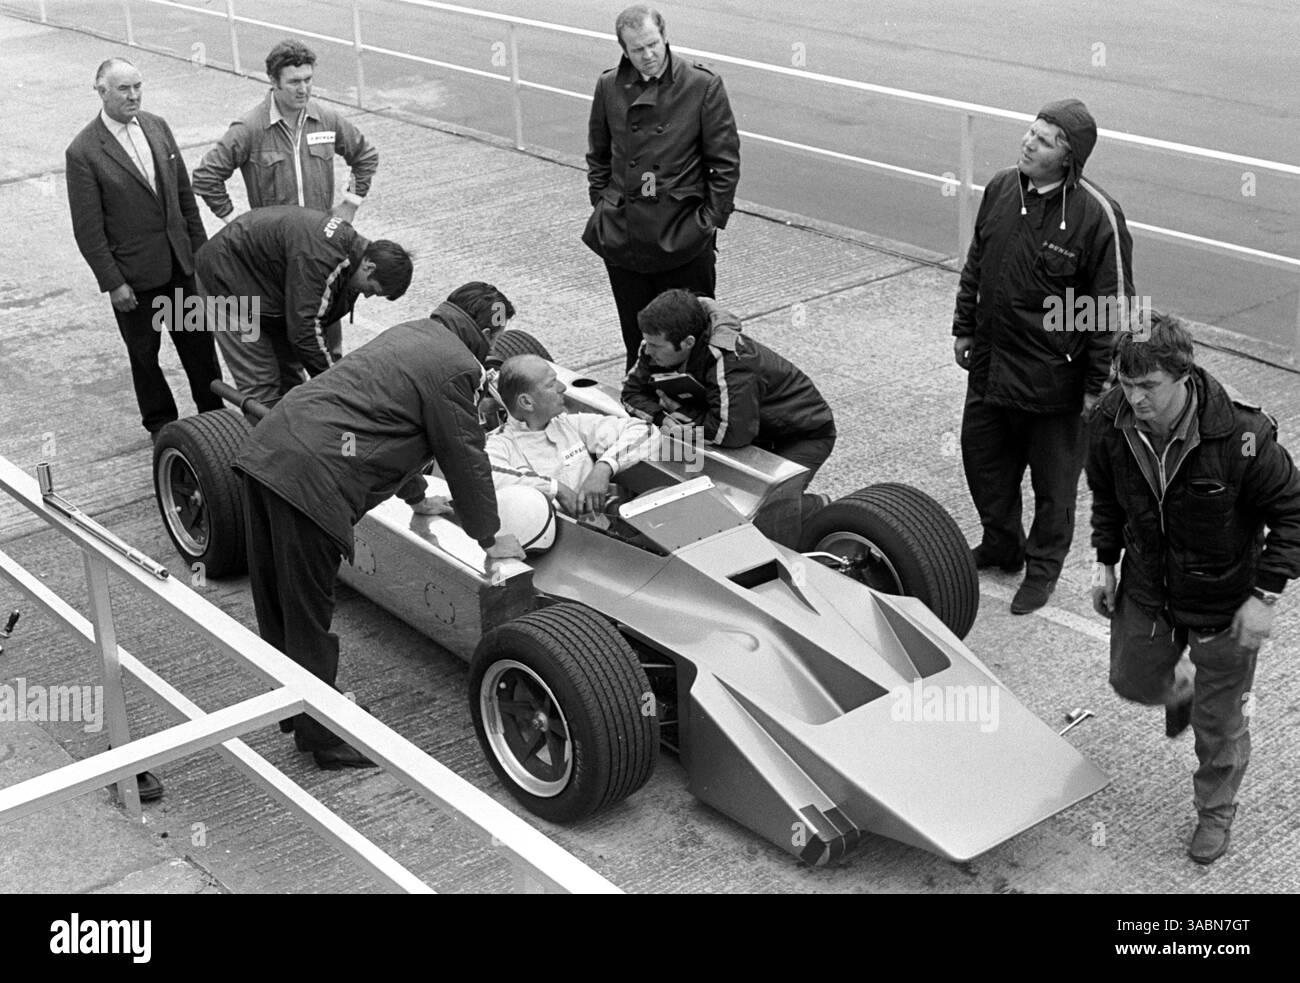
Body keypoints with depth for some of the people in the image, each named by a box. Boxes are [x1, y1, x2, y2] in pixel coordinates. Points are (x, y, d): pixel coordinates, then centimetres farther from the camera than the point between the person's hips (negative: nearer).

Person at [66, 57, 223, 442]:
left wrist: (200, 246, 9)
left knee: (199, 342, 14)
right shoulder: (83, 153, -16)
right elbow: (88, 230, -13)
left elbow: (184, 193, 10)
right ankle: (160, 423, 30)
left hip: (180, 262, 5)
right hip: (134, 273, -5)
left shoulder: (157, 127, 2)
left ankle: (214, 412, 31)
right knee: (144, 353, 13)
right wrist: (112, 282, -14)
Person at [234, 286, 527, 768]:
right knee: (308, 614, 2)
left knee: (276, 599, 19)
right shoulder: (456, 366, -4)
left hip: (265, 450, 10)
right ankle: (323, 736, 14)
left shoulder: (413, 332, 24)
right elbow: (465, 457, 1)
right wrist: (490, 537, 14)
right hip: (309, 478, -10)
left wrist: (417, 497, 49)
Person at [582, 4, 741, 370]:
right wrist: (601, 204, 8)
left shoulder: (703, 86, -7)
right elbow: (598, 155, 16)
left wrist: (711, 218, -7)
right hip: (623, 235, 3)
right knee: (636, 338, 13)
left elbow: (726, 162, -4)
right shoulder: (609, 87, 3)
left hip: (683, 235, -3)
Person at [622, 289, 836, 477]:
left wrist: (681, 411, -28)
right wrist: (660, 417, -24)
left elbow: (733, 432, -41)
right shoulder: (662, 343, -13)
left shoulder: (729, 362, -37)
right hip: (760, 428, 8)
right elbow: (632, 391, -4)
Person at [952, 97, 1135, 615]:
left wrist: (1098, 384, -13)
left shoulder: (1097, 216, -20)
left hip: (1054, 377, -6)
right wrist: (964, 328, 15)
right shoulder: (1001, 188, -2)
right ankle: (1001, 543, 43)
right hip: (990, 363, 6)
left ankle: (1043, 567, 33)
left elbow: (1113, 308, -15)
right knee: (982, 457, 20)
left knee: (1053, 479, 11)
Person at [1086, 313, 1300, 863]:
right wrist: (1105, 560, 2)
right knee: (1132, 681, 25)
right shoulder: (1111, 423, -17)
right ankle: (1181, 686, 60)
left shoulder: (1242, 436, -31)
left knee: (1218, 724, 13)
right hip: (1145, 593, 4)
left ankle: (1215, 813, 40)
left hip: (1224, 606, -4)